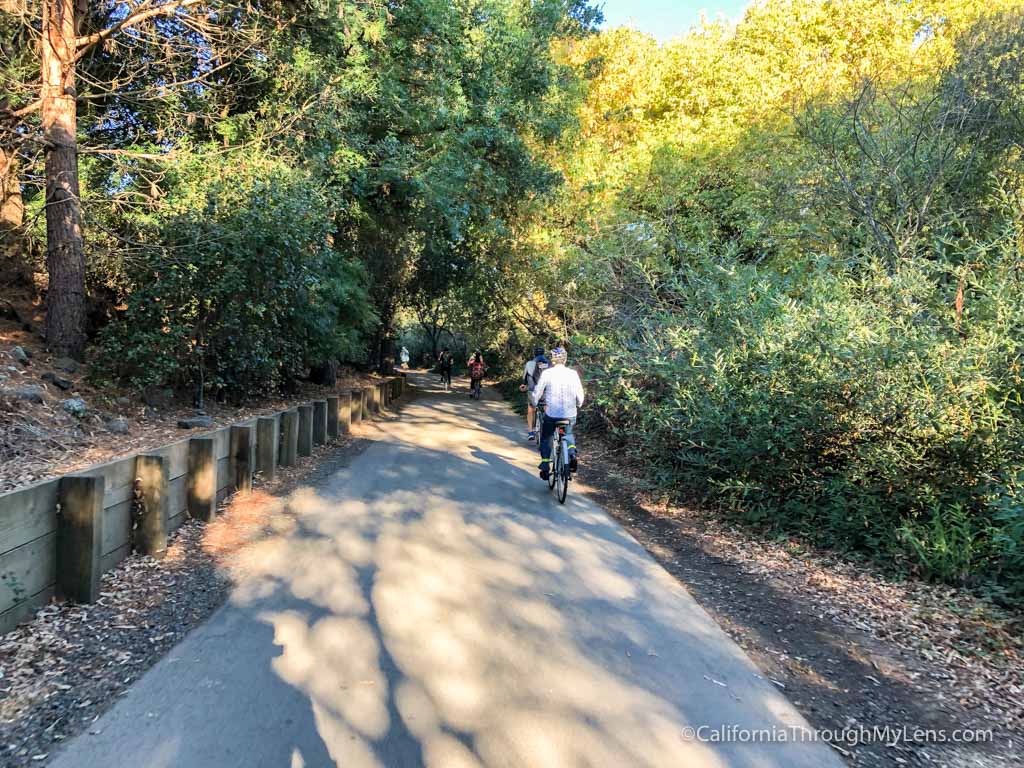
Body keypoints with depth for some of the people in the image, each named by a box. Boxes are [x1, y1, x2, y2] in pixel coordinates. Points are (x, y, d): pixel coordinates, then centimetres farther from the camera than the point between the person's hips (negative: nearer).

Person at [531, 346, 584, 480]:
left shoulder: (547, 373, -6)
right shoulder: (573, 373, -1)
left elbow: (537, 392, 1)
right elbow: (580, 395, 4)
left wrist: (534, 403, 22)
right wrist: (578, 405, 25)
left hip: (551, 413, -2)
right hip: (570, 415, 2)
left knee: (546, 438, 22)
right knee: (568, 434, 31)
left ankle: (545, 467, 14)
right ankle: (572, 454, 6)